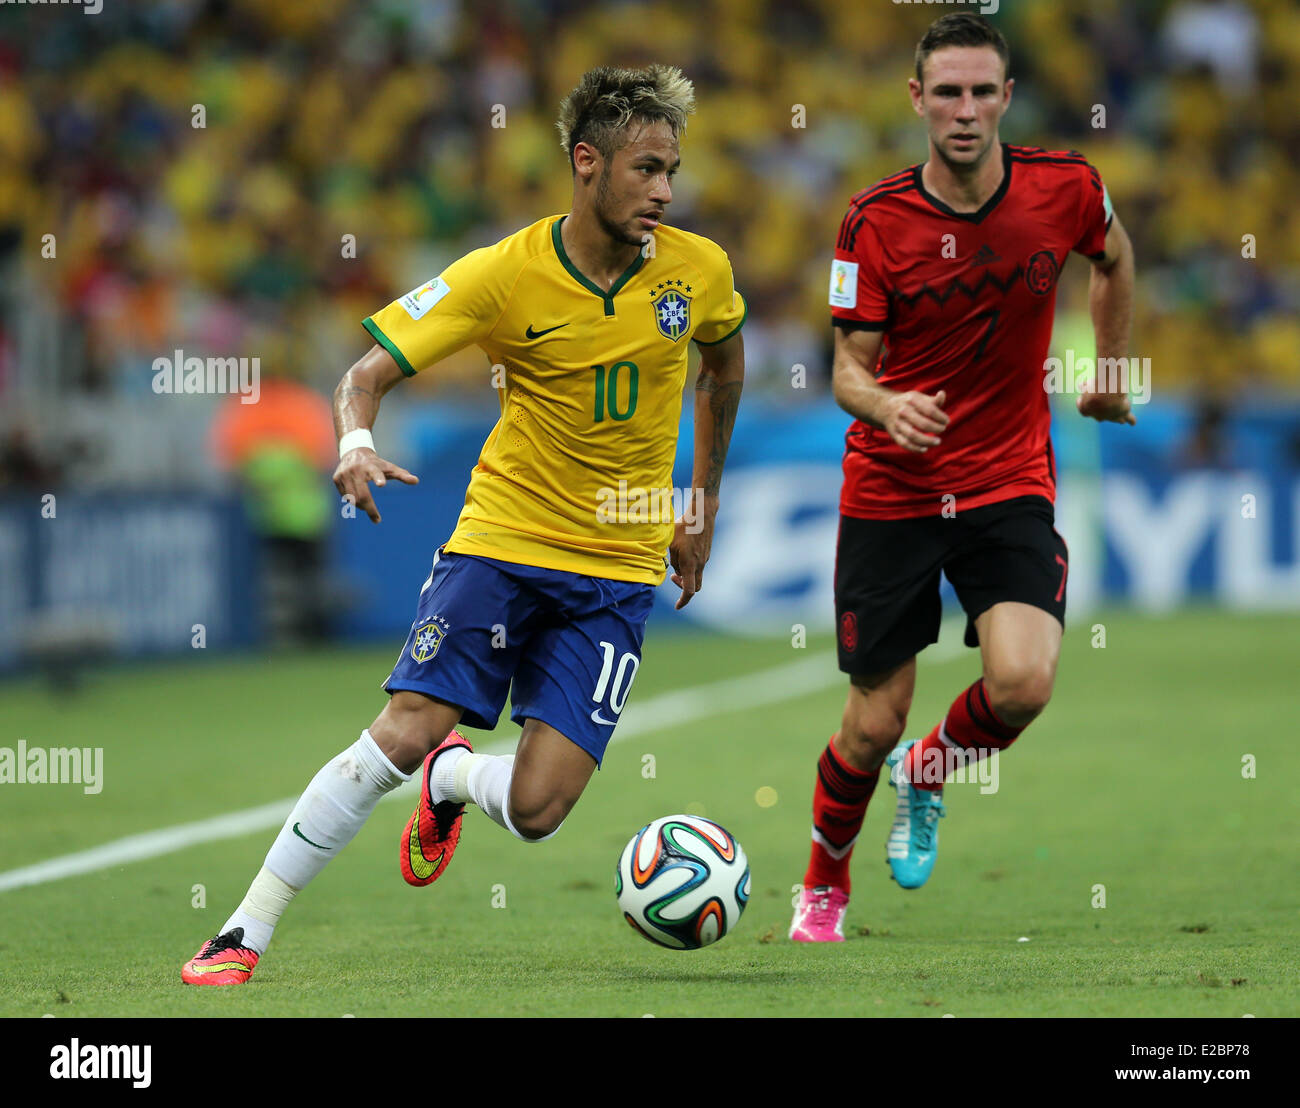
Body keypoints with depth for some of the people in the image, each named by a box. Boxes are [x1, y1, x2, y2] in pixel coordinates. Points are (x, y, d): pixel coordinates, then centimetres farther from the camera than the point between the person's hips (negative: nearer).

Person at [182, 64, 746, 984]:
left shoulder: (699, 270, -3)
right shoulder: (504, 275, -11)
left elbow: (725, 362, 20)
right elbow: (369, 371, -8)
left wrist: (703, 506, 22)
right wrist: (357, 440, -31)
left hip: (619, 571, 2)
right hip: (502, 537, -2)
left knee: (537, 809, -11)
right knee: (404, 735, -17)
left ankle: (455, 778, 28)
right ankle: (246, 932, -5)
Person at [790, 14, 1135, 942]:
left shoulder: (1064, 189, -7)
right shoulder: (874, 222, -11)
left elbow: (1115, 259, 17)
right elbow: (849, 368, -10)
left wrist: (1111, 374, 24)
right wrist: (882, 403, -32)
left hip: (1011, 487, 1)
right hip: (891, 491, -1)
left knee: (1022, 682, -22)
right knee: (875, 723, 2)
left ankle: (929, 776, 13)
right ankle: (825, 884, 32)